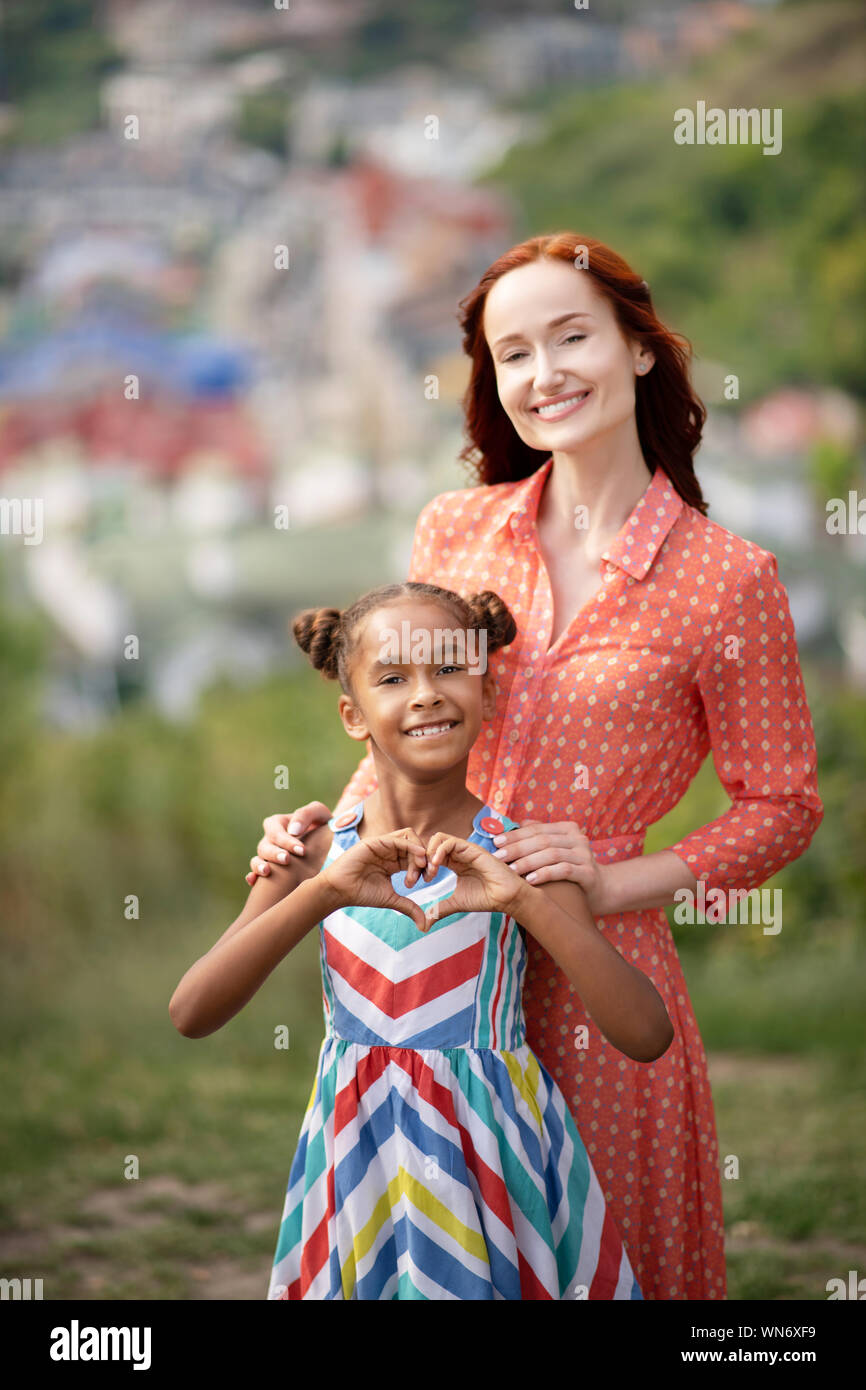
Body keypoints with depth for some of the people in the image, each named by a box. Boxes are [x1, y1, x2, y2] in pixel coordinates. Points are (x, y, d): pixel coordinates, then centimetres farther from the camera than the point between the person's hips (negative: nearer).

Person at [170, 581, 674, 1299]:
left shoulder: (517, 857, -9)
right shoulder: (316, 856, -3)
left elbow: (648, 1036, -19)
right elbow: (190, 1014, -15)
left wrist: (526, 900, -30)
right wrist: (323, 893, -27)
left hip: (493, 1162, -2)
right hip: (360, 1168, 2)